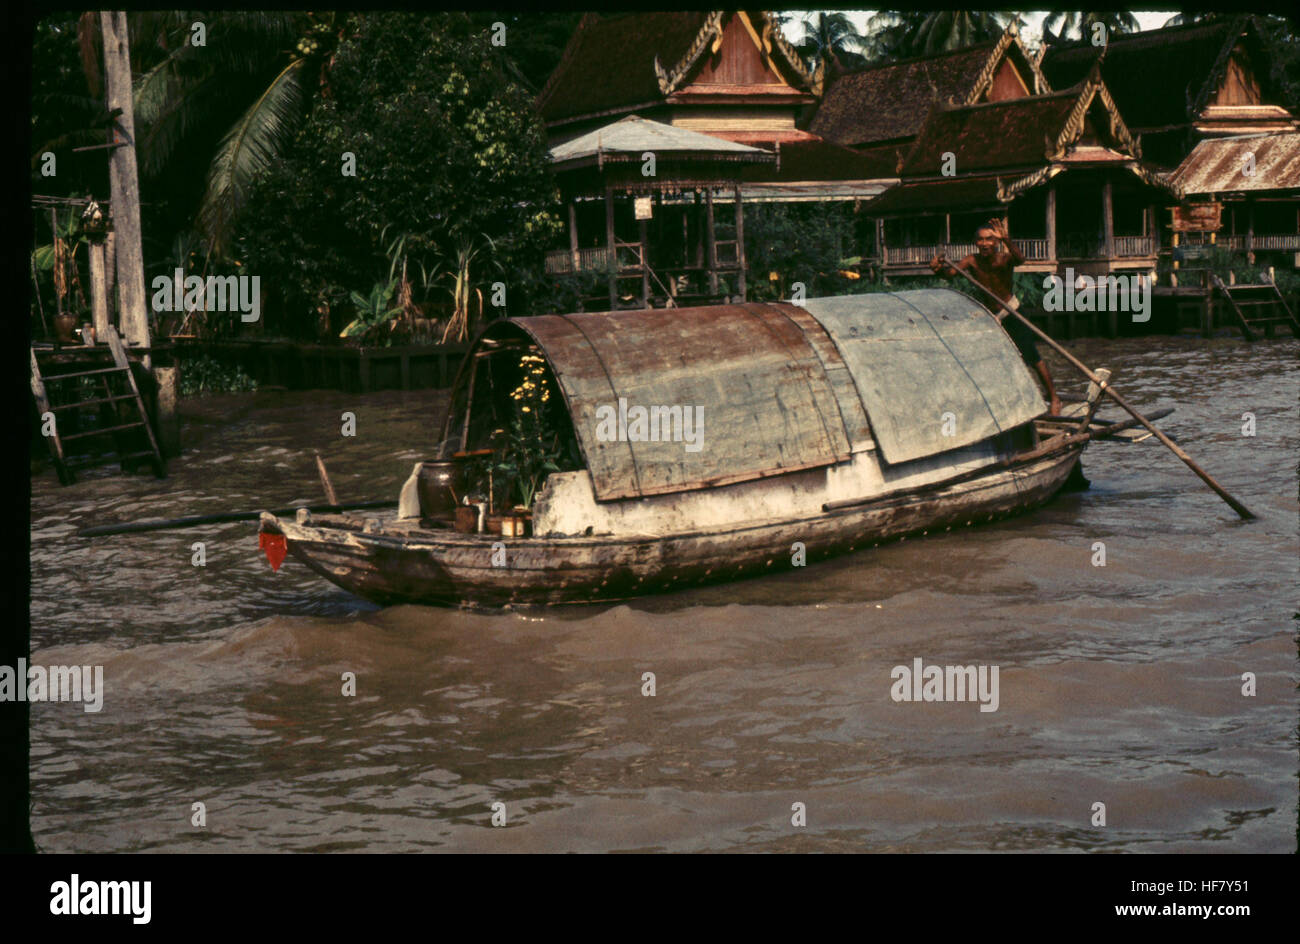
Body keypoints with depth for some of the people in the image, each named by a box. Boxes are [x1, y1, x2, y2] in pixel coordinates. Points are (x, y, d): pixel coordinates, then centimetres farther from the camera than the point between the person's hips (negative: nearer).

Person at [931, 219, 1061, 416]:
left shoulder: (1004, 259, -23)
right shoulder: (972, 261, -15)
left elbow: (1020, 259, -46)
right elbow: (951, 273, -30)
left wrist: (1005, 240, -61)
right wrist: (938, 269, -53)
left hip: (1011, 312, -4)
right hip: (986, 313, 4)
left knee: (1032, 355, -6)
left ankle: (1054, 398, 7)